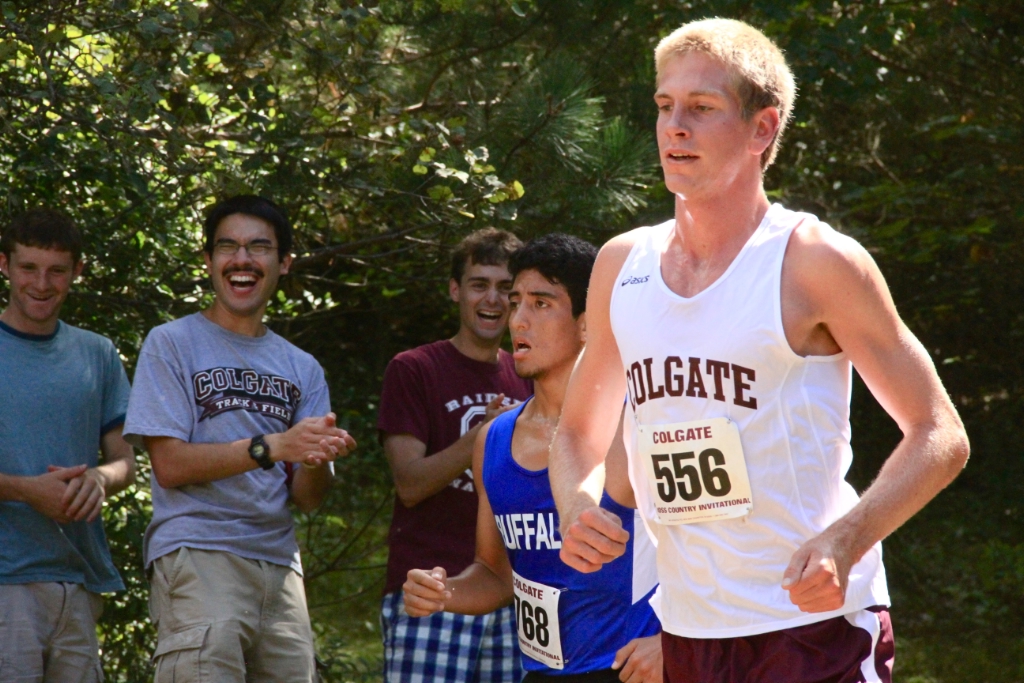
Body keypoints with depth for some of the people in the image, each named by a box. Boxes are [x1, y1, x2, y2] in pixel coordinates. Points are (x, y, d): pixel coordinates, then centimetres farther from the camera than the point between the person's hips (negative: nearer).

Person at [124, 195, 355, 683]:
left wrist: (317, 461, -13)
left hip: (279, 564, 5)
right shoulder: (171, 344, 4)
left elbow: (307, 498, 10)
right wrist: (274, 447, -15)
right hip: (197, 562, -5)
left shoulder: (301, 369, 18)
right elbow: (170, 465, -6)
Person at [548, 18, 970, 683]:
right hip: (687, 627, 5)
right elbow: (579, 433, 20)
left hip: (817, 624, -5)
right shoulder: (621, 265, 9)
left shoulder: (816, 262, -7)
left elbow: (941, 435, -7)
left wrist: (845, 542, -23)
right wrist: (576, 509, -2)